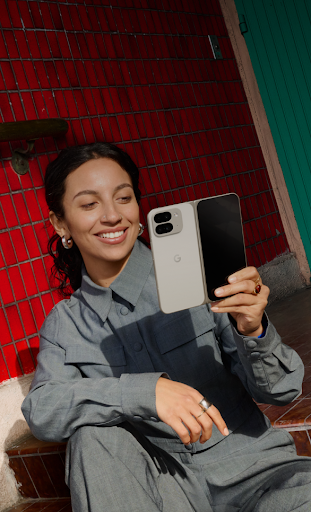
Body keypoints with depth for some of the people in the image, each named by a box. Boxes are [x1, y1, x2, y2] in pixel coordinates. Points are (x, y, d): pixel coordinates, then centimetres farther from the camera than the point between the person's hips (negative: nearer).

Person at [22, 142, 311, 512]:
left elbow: (281, 391, -6)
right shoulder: (64, 324, 2)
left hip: (249, 465, -3)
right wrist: (149, 390, -29)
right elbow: (40, 411, -15)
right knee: (93, 434, -24)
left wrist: (252, 332, -29)